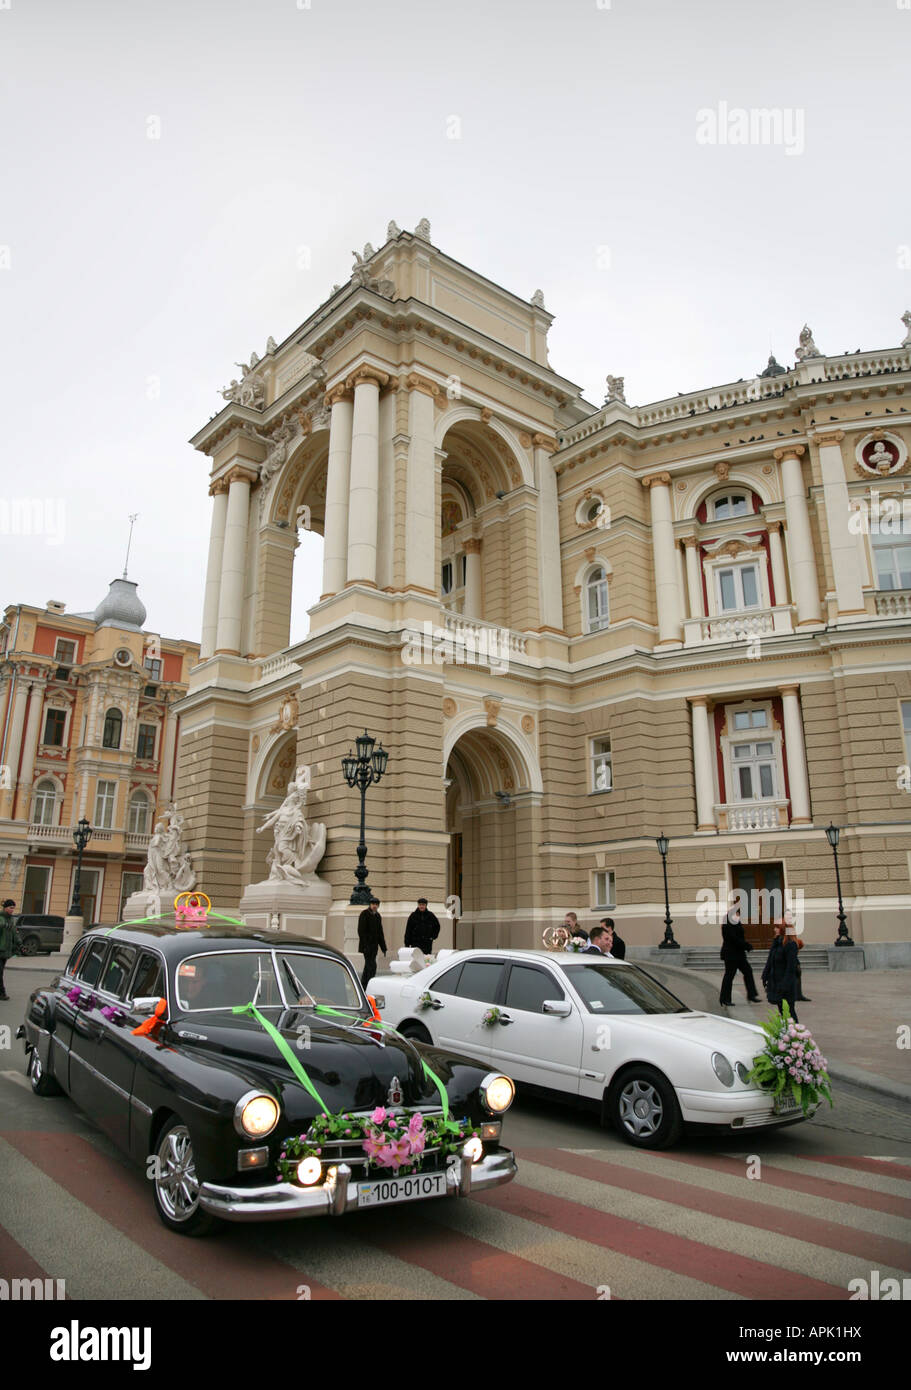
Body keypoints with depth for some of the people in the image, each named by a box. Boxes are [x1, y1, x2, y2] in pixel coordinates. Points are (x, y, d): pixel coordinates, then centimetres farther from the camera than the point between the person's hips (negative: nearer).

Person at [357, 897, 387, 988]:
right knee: (372, 965, -13)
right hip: (367, 945, -8)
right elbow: (361, 931, -14)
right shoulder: (364, 914, -8)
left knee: (368, 965, 12)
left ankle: (363, 986, 20)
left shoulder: (377, 916, 15)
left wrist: (383, 947, 16)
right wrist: (364, 946, -21)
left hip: (374, 945, 8)